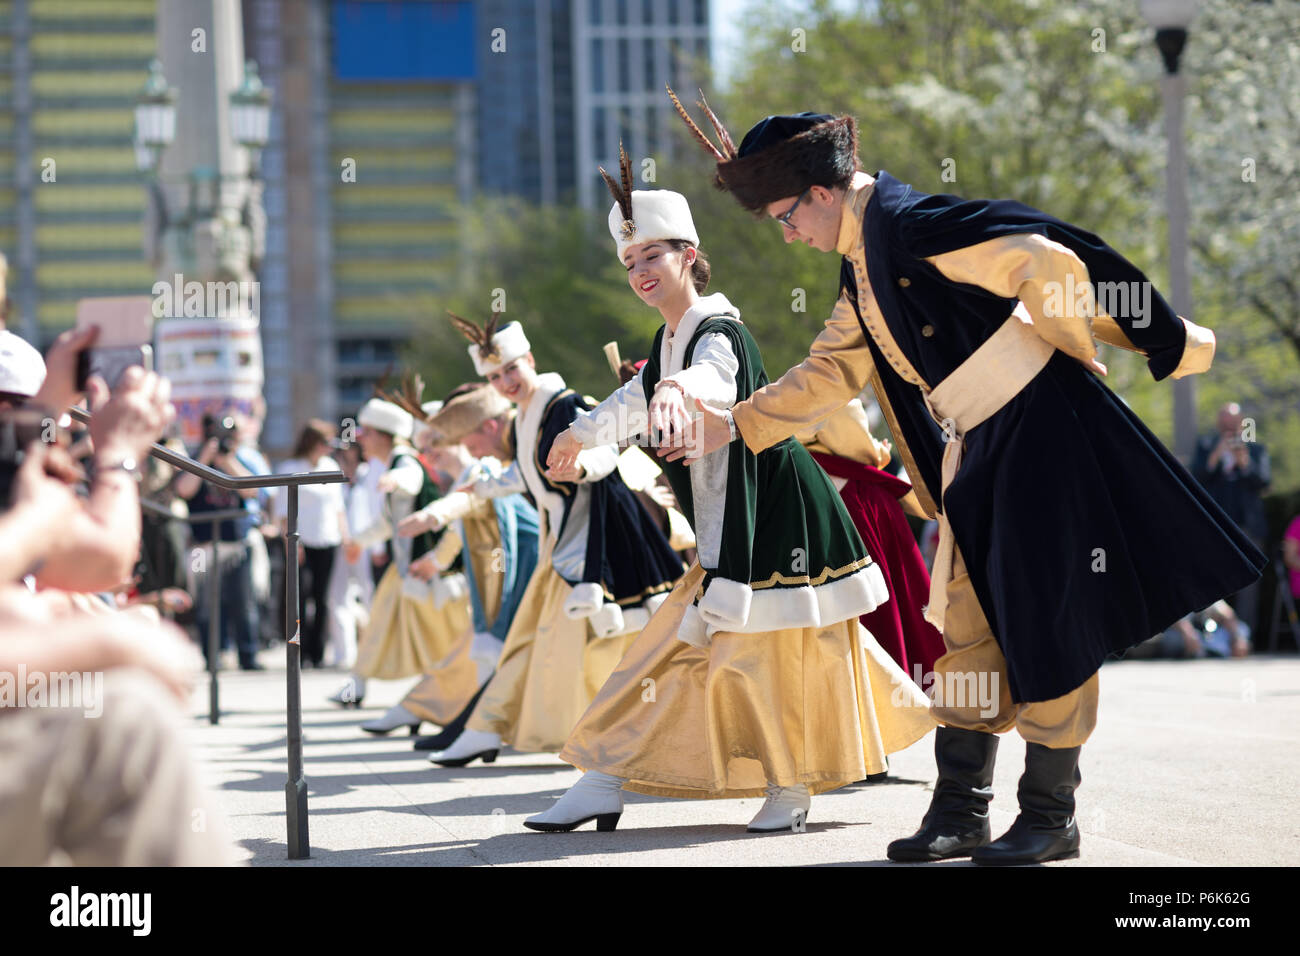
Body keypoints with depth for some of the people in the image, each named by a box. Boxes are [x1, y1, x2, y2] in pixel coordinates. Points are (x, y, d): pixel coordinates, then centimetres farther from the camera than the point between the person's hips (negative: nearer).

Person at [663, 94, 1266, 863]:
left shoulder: (908, 225, -16)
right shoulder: (862, 269, 14)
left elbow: (1048, 265, -21)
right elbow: (830, 374, 24)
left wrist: (1079, 359, -8)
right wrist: (734, 425, 18)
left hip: (1040, 432, -9)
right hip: (977, 455, 10)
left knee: (1045, 620, -2)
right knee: (968, 624, 10)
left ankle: (1051, 815, 5)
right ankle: (962, 810, 16)